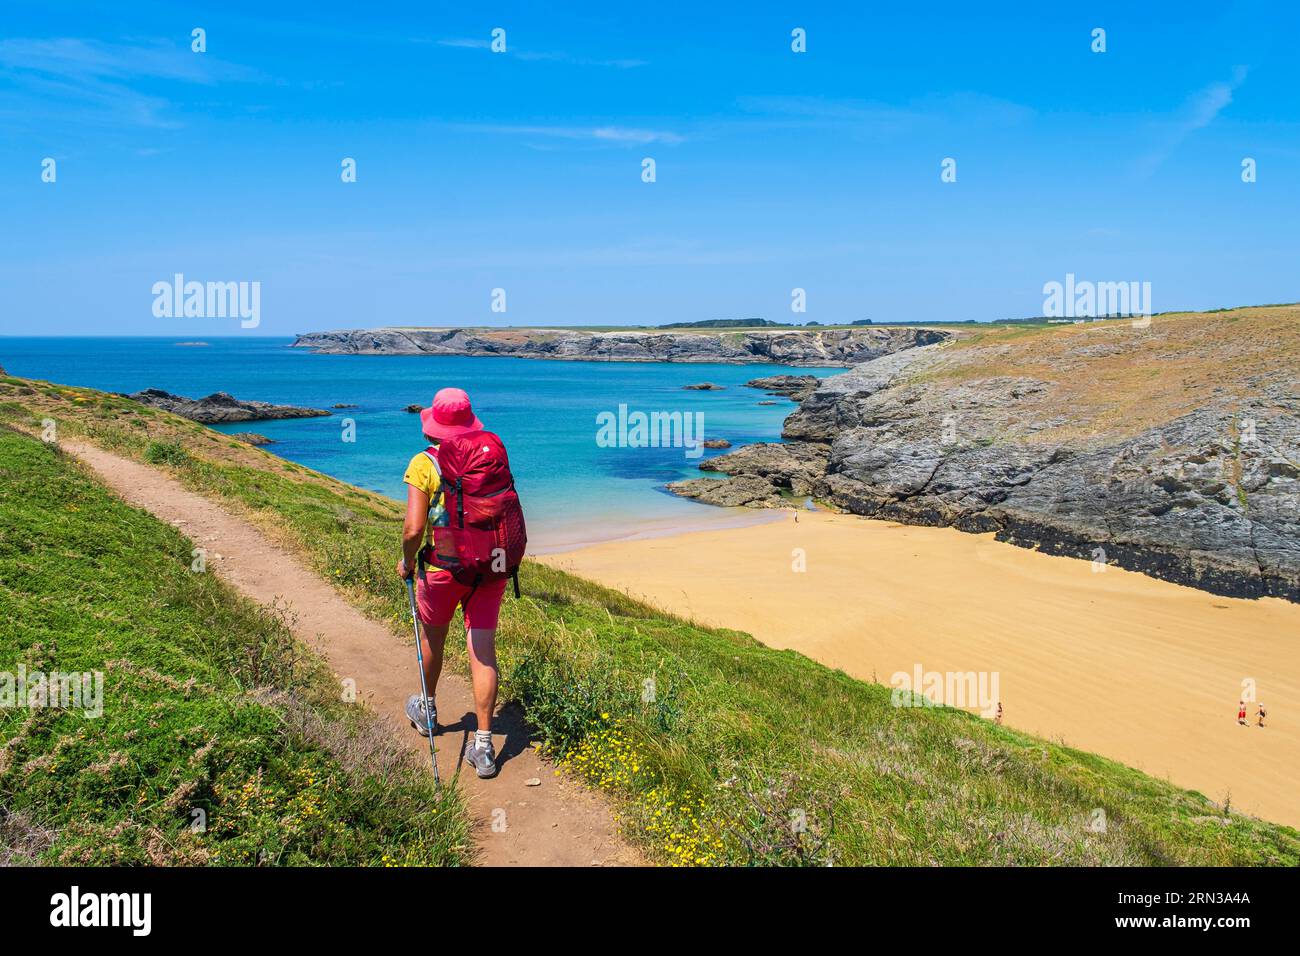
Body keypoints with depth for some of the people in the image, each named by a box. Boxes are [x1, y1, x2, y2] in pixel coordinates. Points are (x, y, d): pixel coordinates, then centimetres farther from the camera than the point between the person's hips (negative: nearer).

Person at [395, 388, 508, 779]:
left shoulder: (423, 464, -10)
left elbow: (413, 529, -15)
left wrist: (407, 561, 4)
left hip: (444, 566, -2)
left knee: (433, 637, 23)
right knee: (482, 651, 3)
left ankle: (427, 709, 47)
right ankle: (483, 746, 2)